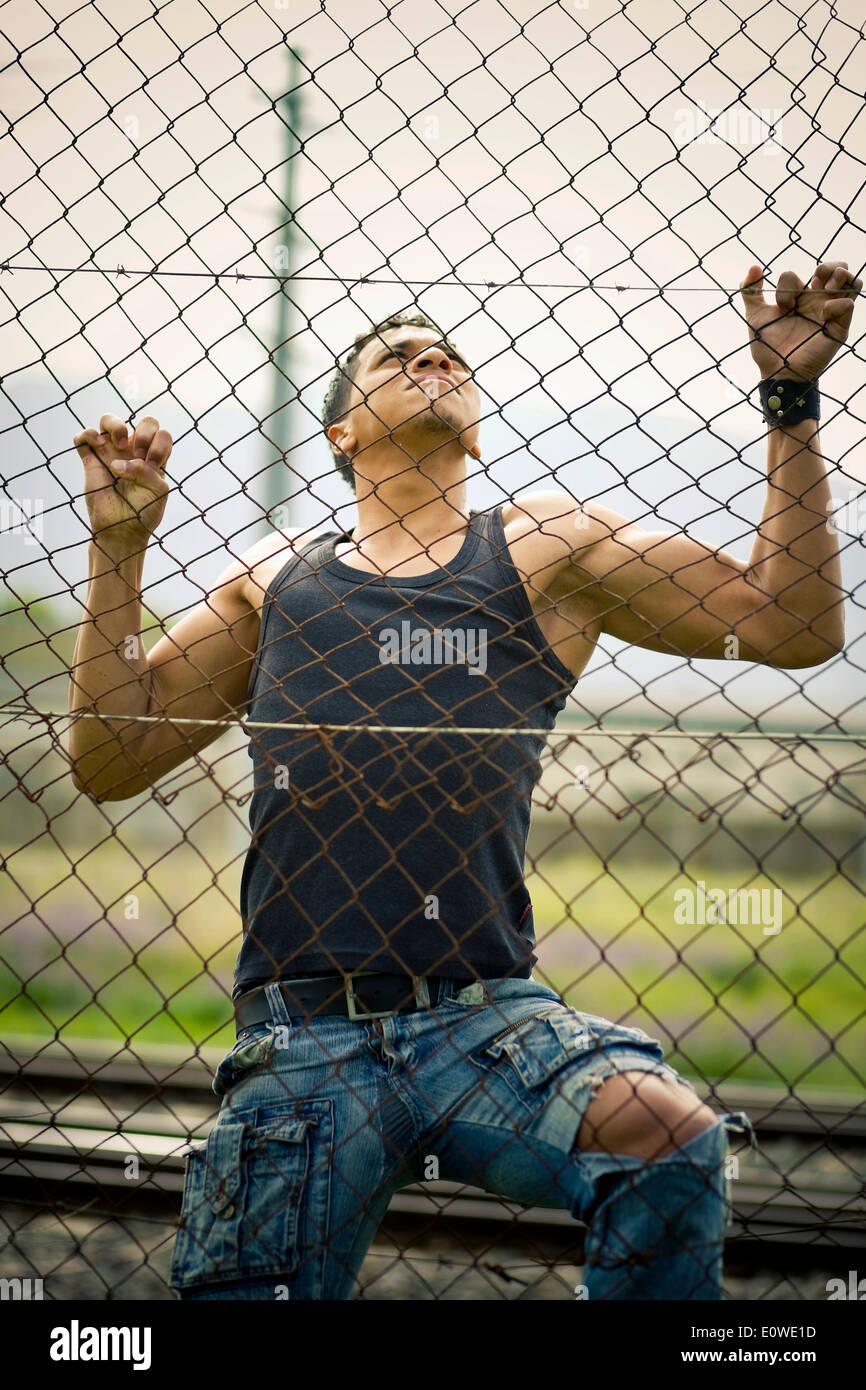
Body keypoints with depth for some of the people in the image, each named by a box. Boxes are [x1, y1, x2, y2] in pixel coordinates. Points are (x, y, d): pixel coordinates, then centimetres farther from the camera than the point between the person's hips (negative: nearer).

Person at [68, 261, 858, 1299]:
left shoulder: (545, 550, 12)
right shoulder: (275, 580, 17)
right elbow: (108, 761, 16)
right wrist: (118, 549, 10)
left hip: (489, 1020, -1)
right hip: (303, 1039, 2)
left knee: (674, 1139, -29)